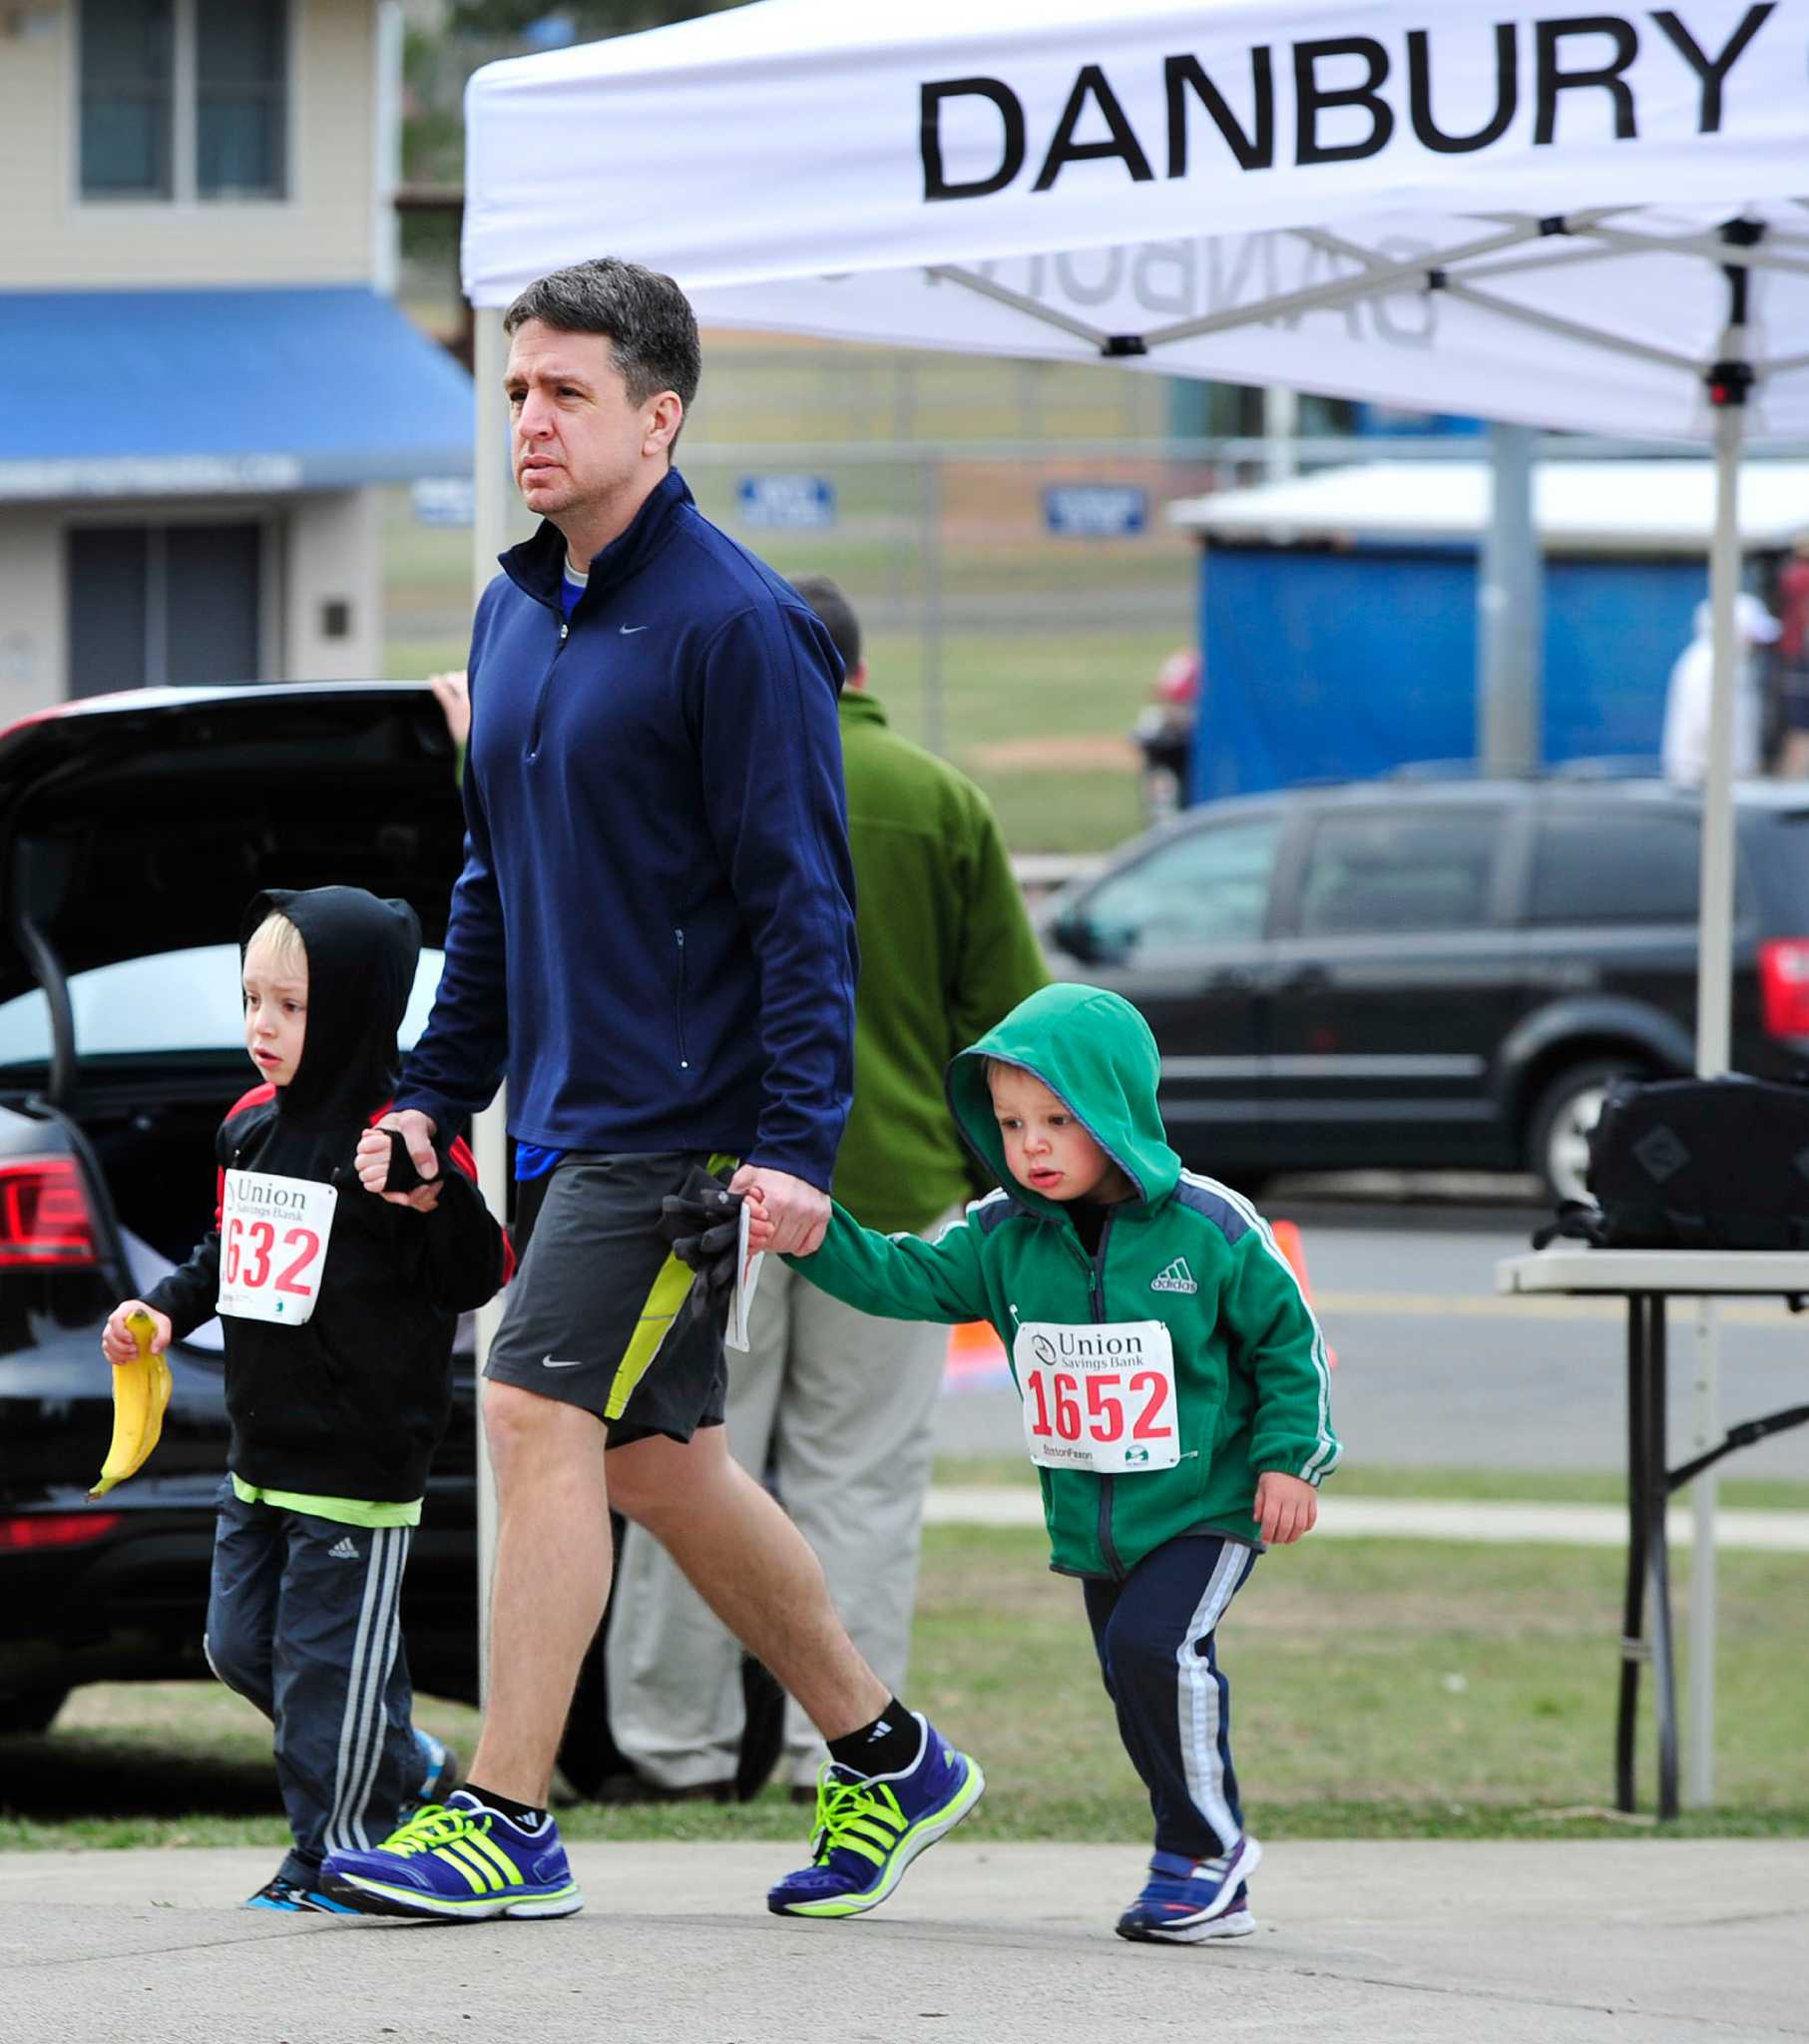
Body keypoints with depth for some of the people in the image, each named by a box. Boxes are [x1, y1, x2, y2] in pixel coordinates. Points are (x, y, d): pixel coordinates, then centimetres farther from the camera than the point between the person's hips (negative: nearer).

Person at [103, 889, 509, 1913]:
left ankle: (338, 1850, 10)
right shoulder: (254, 1128, 8)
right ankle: (412, 1770, 29)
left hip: (359, 1457, -9)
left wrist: (432, 1202, -33)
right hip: (263, 1451, 9)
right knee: (243, 1644, 14)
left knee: (327, 1657, -3)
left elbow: (475, 1279, -17)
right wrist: (165, 1308, 10)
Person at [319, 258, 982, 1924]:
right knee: (655, 1461, 13)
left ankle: (509, 1820, -11)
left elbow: (802, 899, -15)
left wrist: (797, 1141, -21)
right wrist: (437, 1090, 15)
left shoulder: (735, 625, -12)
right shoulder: (515, 618, 13)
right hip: (567, 1117, 9)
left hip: (680, 1121, -9)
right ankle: (891, 1758, 26)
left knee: (542, 1417, -14)